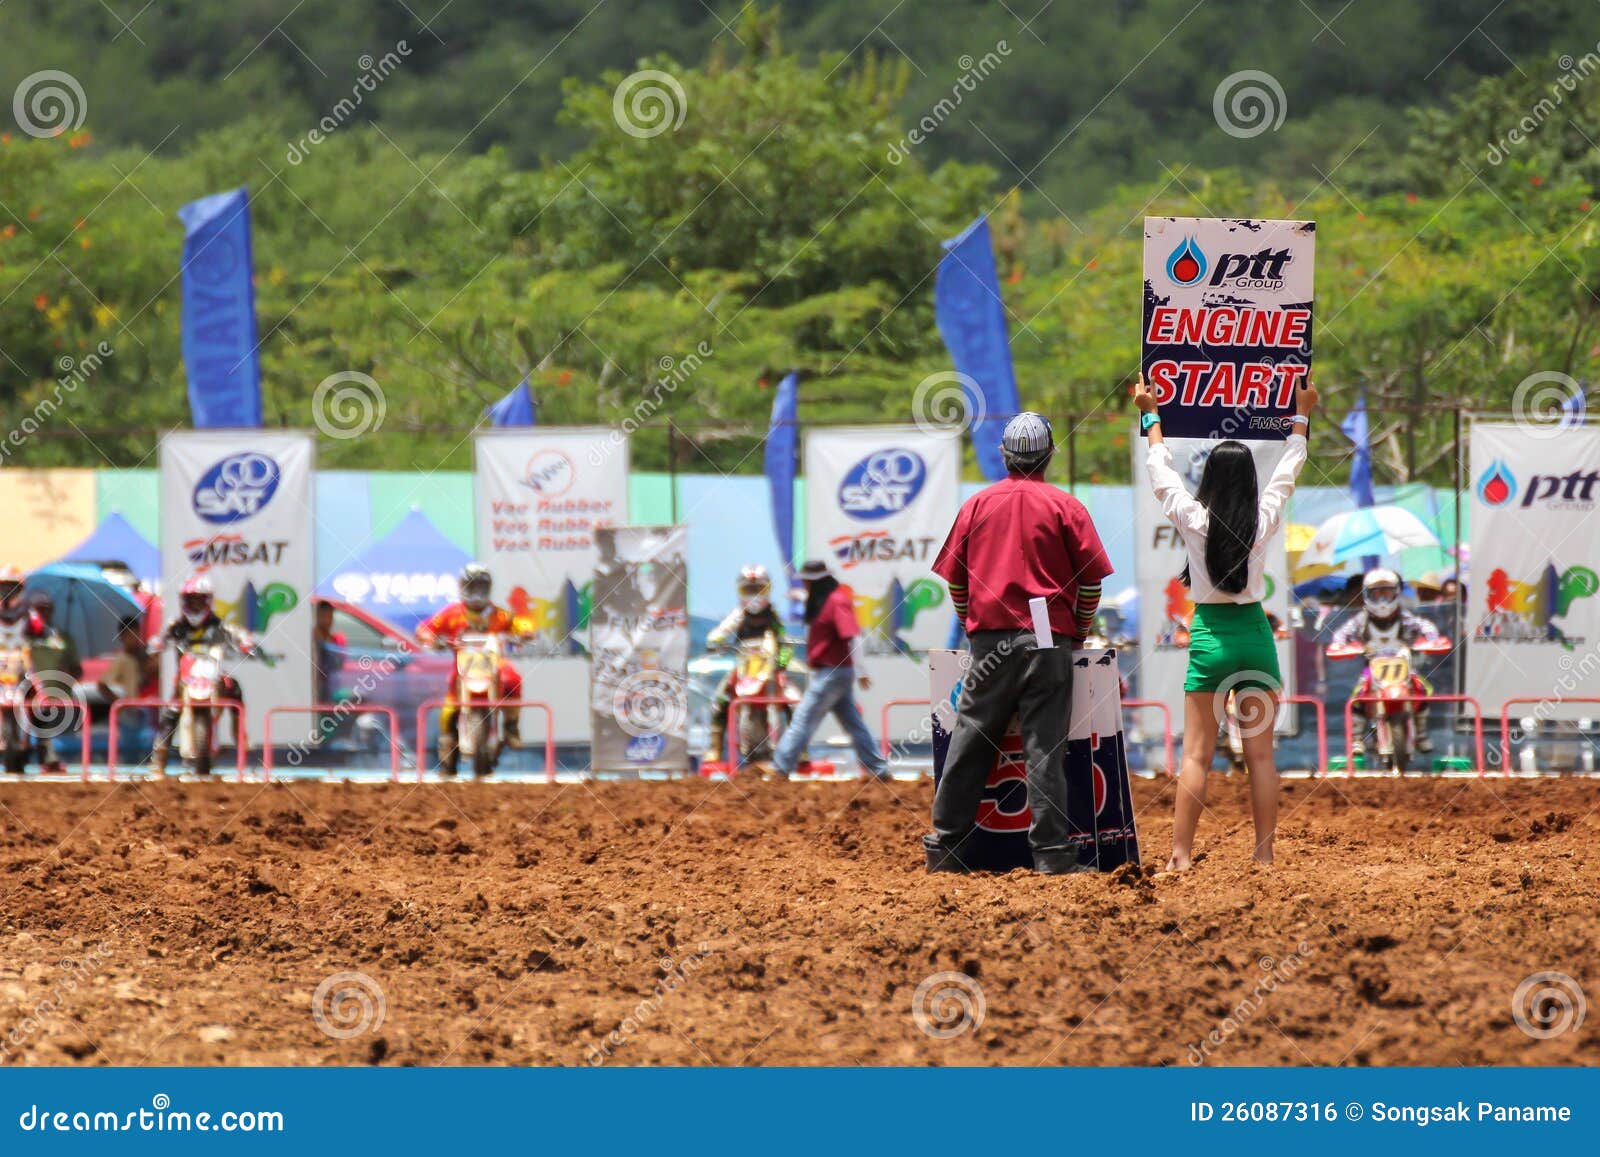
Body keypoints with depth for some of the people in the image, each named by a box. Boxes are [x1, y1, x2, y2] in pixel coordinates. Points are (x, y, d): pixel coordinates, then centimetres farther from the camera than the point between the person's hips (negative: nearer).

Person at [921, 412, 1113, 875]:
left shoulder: (977, 504, 7)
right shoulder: (1064, 506, 0)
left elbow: (954, 577, 10)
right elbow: (1092, 577, -2)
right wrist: (1080, 628, 12)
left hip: (989, 641, 2)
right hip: (1048, 643, -2)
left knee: (969, 743, 7)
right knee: (1045, 748, -3)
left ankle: (944, 845, 9)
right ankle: (1051, 851, -6)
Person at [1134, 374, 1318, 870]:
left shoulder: (1192, 519, -8)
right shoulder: (1264, 520, -4)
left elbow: (1162, 473, 8)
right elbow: (1287, 472, 13)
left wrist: (1152, 416, 22)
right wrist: (1301, 417, 29)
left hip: (1209, 636, -1)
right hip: (1254, 634, 1)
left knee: (1196, 755, -1)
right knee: (1260, 755, 5)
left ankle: (1181, 855, -6)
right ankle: (1264, 854, 5)